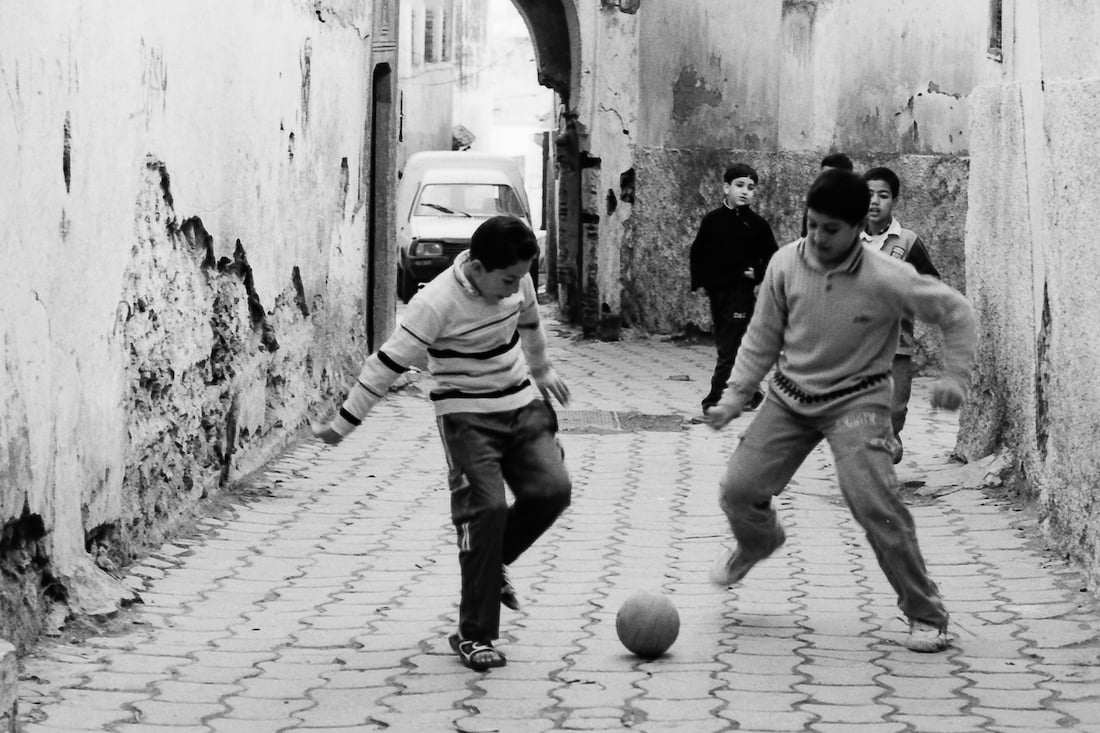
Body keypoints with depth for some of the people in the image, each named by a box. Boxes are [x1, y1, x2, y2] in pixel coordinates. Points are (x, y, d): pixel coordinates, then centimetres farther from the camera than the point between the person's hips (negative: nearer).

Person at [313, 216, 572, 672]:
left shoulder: (515, 279, -4)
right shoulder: (437, 304, -23)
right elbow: (388, 364, -20)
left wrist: (541, 370, 36)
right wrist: (344, 423, -17)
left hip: (522, 404, 6)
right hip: (467, 416, -6)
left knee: (552, 489, -12)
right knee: (486, 509, -17)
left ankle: (492, 565, 16)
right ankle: (474, 635, -8)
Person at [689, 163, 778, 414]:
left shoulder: (757, 224, -2)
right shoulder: (712, 220, 5)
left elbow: (771, 258, 3)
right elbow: (698, 252, 13)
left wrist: (759, 277, -8)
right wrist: (699, 282, 7)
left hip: (742, 292, -4)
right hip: (717, 290, 4)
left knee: (730, 349, -10)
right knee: (724, 345, 11)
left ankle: (715, 398, -9)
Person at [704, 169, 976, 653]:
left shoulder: (886, 279, -21)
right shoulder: (786, 264, -11)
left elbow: (955, 312, -7)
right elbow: (762, 338, 3)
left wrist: (956, 375, -14)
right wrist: (733, 397, -2)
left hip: (856, 400, -4)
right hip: (791, 395, 4)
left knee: (874, 505, -21)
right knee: (739, 488, -2)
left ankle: (926, 616, -6)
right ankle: (757, 543, 38)